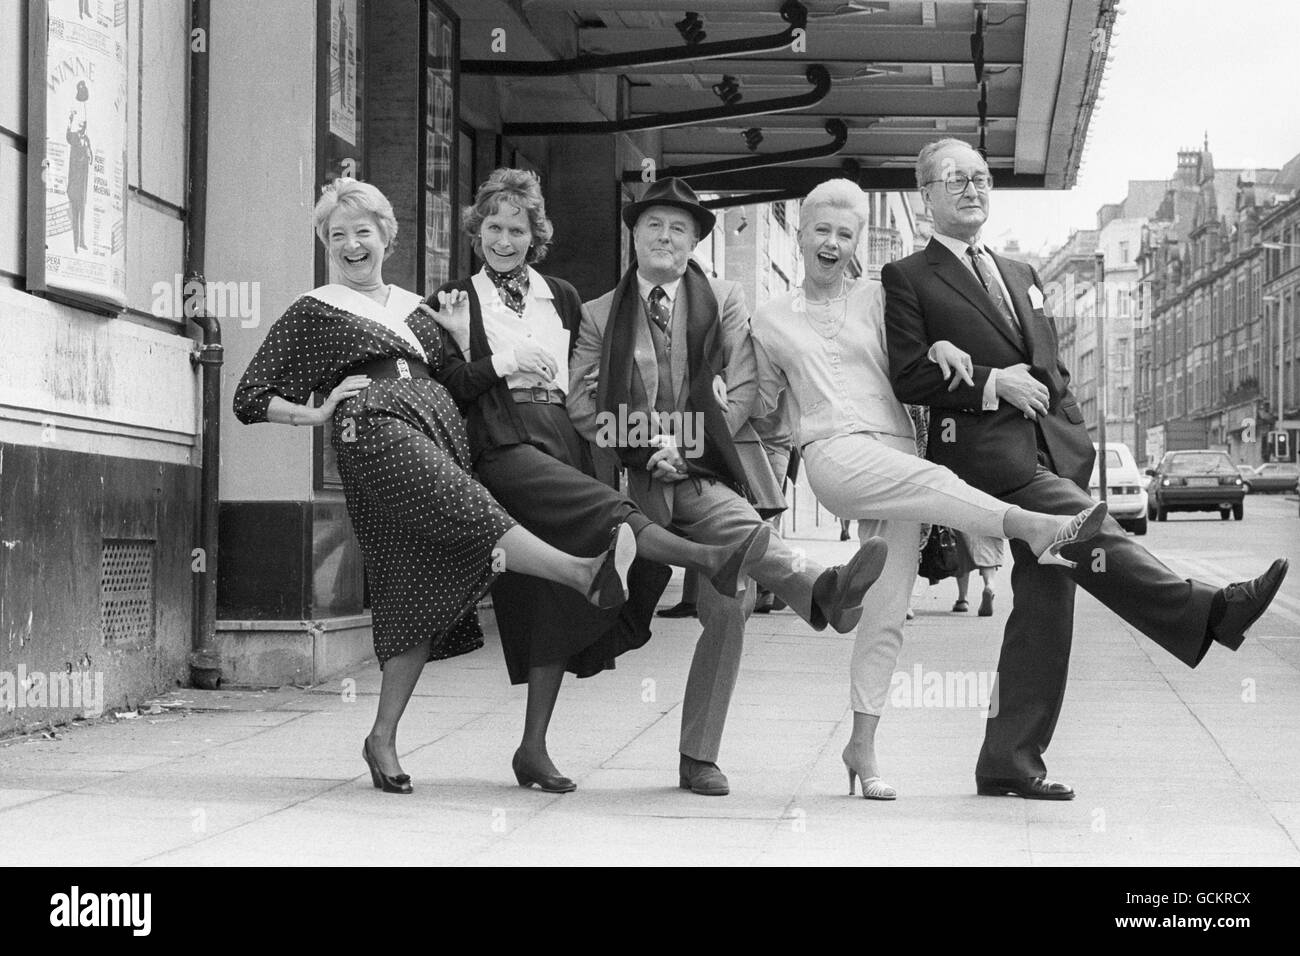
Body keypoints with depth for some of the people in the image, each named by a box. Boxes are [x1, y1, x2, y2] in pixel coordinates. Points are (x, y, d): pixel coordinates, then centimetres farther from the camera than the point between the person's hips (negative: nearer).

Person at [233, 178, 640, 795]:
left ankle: (383, 737, 2)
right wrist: (317, 414, -1)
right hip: (375, 429, -5)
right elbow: (251, 399, 11)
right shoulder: (312, 312, 15)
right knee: (471, 513, -30)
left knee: (423, 590, -3)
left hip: (440, 431, 5)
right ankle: (586, 573, -51)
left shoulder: (416, 307, 28)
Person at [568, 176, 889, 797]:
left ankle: (697, 757, -7)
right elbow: (578, 396, 5)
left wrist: (689, 446, -10)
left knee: (727, 609, -13)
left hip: (709, 467, 1)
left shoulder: (724, 301, 13)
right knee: (738, 526, -34)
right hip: (640, 477, -1)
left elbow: (743, 389, 3)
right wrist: (637, 447, -10)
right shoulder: (601, 314, 15)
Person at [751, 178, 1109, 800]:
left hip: (896, 448, 3)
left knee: (887, 610, -3)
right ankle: (1035, 527, -53)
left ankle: (862, 746, 2)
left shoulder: (874, 298, 15)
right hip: (835, 453, -3)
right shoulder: (771, 318, 15)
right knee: (928, 479, -35)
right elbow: (763, 402, 26)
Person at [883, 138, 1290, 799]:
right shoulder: (908, 279, 6)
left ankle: (1010, 762, 8)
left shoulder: (1020, 275, 26)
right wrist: (991, 383, -13)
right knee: (1090, 535, -28)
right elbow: (907, 376, -5)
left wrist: (1076, 434, 13)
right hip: (988, 453, -7)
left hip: (1052, 450, 7)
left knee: (1045, 601, 3)